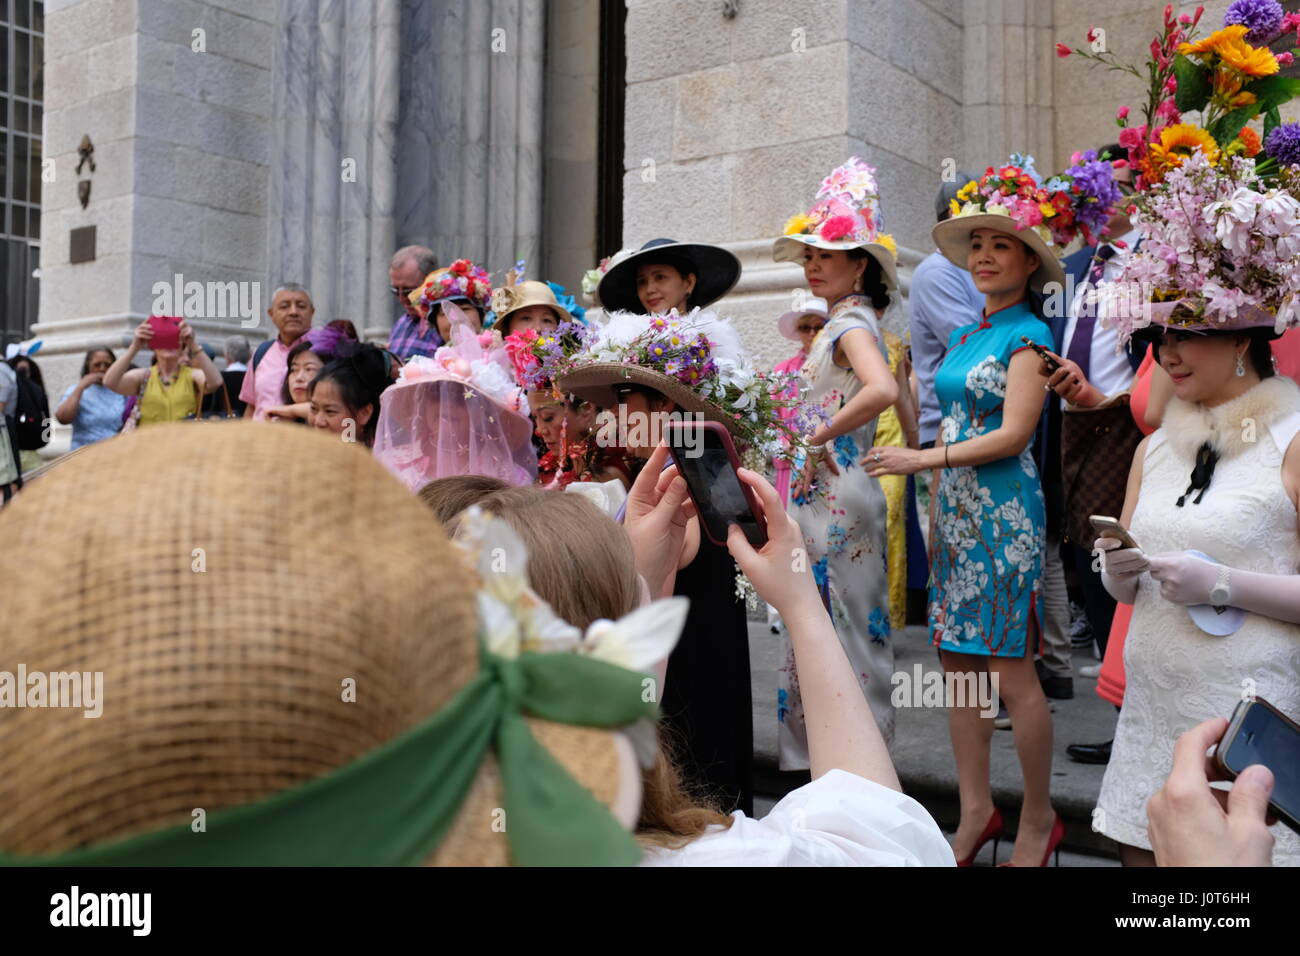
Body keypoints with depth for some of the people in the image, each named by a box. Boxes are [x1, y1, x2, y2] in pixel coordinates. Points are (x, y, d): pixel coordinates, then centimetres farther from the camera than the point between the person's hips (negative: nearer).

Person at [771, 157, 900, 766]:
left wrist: (817, 438, -23)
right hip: (821, 490, 10)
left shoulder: (852, 324, -13)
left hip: (836, 496, -10)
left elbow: (882, 390, -33)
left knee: (842, 628, -2)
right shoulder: (844, 321, 16)